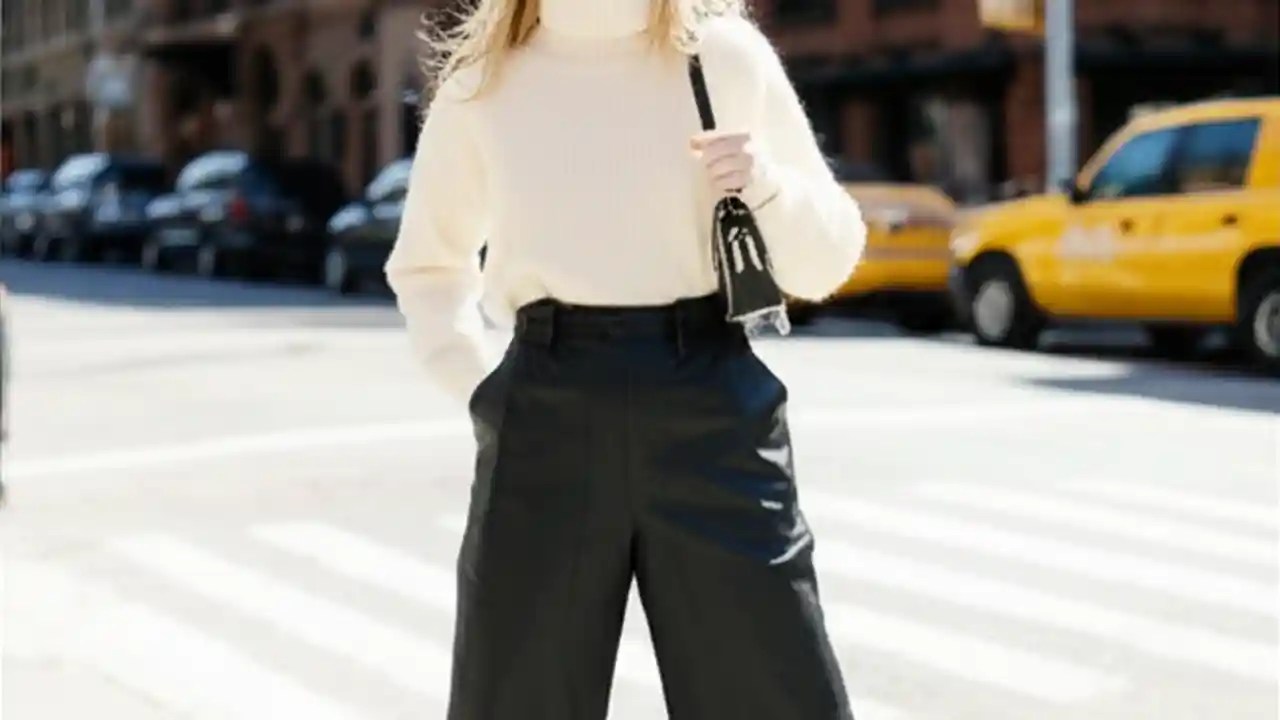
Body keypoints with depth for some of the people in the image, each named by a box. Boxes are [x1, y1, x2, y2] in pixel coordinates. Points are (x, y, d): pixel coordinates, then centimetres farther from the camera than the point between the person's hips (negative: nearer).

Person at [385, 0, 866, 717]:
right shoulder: (484, 82, 8)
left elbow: (824, 264, 10)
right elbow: (426, 265, 22)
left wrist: (765, 183, -9)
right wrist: (476, 386, 7)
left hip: (712, 400, 0)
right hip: (547, 412, 1)